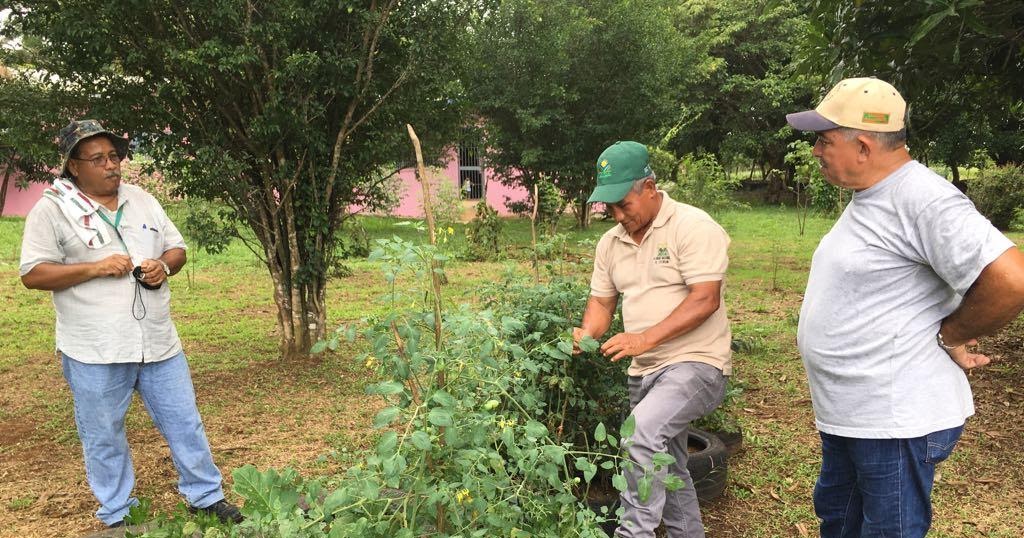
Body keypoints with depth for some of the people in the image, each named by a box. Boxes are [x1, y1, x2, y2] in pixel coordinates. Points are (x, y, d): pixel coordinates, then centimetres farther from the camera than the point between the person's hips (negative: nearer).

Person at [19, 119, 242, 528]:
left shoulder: (142, 200, 10)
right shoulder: (52, 210, -4)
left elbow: (177, 248, 15)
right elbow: (33, 275, -8)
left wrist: (164, 265, -7)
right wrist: (95, 267, -18)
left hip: (159, 341, 4)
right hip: (94, 352, -4)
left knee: (185, 422, 11)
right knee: (103, 437, 10)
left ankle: (206, 496, 26)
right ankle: (117, 516, 28)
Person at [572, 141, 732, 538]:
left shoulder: (693, 227, -13)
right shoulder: (610, 242, 9)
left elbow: (705, 300, -20)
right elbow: (602, 300, 13)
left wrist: (645, 339, -26)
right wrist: (587, 334, -9)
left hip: (695, 363, -8)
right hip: (644, 371, 8)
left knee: (641, 433, -29)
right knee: (666, 469, 17)